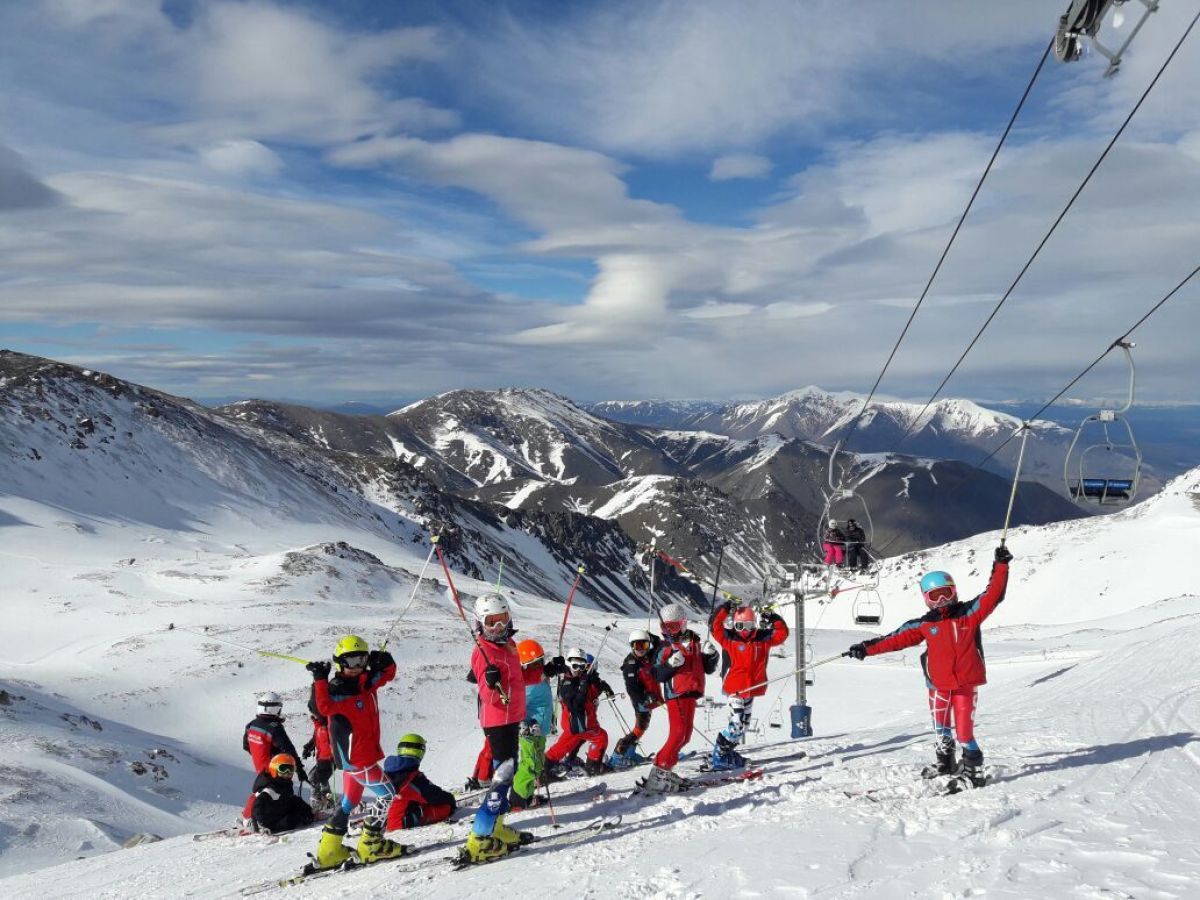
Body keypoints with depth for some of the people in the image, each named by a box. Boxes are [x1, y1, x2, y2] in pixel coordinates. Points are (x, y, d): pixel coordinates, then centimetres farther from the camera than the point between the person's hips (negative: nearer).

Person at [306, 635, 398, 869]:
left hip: (366, 753, 9)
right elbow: (322, 707, -35)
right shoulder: (337, 689, -17)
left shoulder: (367, 681, 7)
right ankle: (370, 846, 1)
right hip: (355, 756, -9)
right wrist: (320, 680, -43)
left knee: (349, 801, 17)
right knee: (387, 795, -6)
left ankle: (329, 851, 24)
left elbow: (388, 672, 19)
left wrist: (384, 661, -3)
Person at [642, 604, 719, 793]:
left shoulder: (695, 643, 12)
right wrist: (671, 664, -22)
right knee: (678, 734, -15)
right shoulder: (665, 648, -1)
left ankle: (665, 770, 18)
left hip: (691, 694, 6)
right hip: (675, 694, -6)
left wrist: (712, 655, -3)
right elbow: (658, 675, -6)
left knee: (686, 736, 9)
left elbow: (708, 669, 16)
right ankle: (658, 774, -14)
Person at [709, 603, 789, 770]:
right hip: (736, 687, -6)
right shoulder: (730, 639, -5)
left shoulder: (763, 639, 3)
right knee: (737, 724, -11)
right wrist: (724, 611, -14)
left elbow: (782, 633, 6)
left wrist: (775, 620, -8)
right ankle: (719, 756, 1)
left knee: (744, 724, 16)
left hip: (752, 688, 6)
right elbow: (716, 628, -9)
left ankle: (726, 752, 30)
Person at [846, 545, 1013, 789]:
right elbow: (896, 638, 2)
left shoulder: (969, 613, -1)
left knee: (964, 730, -5)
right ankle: (945, 762, 33)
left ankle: (974, 769, 13)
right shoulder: (923, 625, 2)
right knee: (940, 728, 12)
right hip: (939, 685, 3)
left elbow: (992, 595, -6)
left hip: (966, 683, -2)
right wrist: (867, 649, -3)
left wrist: (1001, 566, -15)